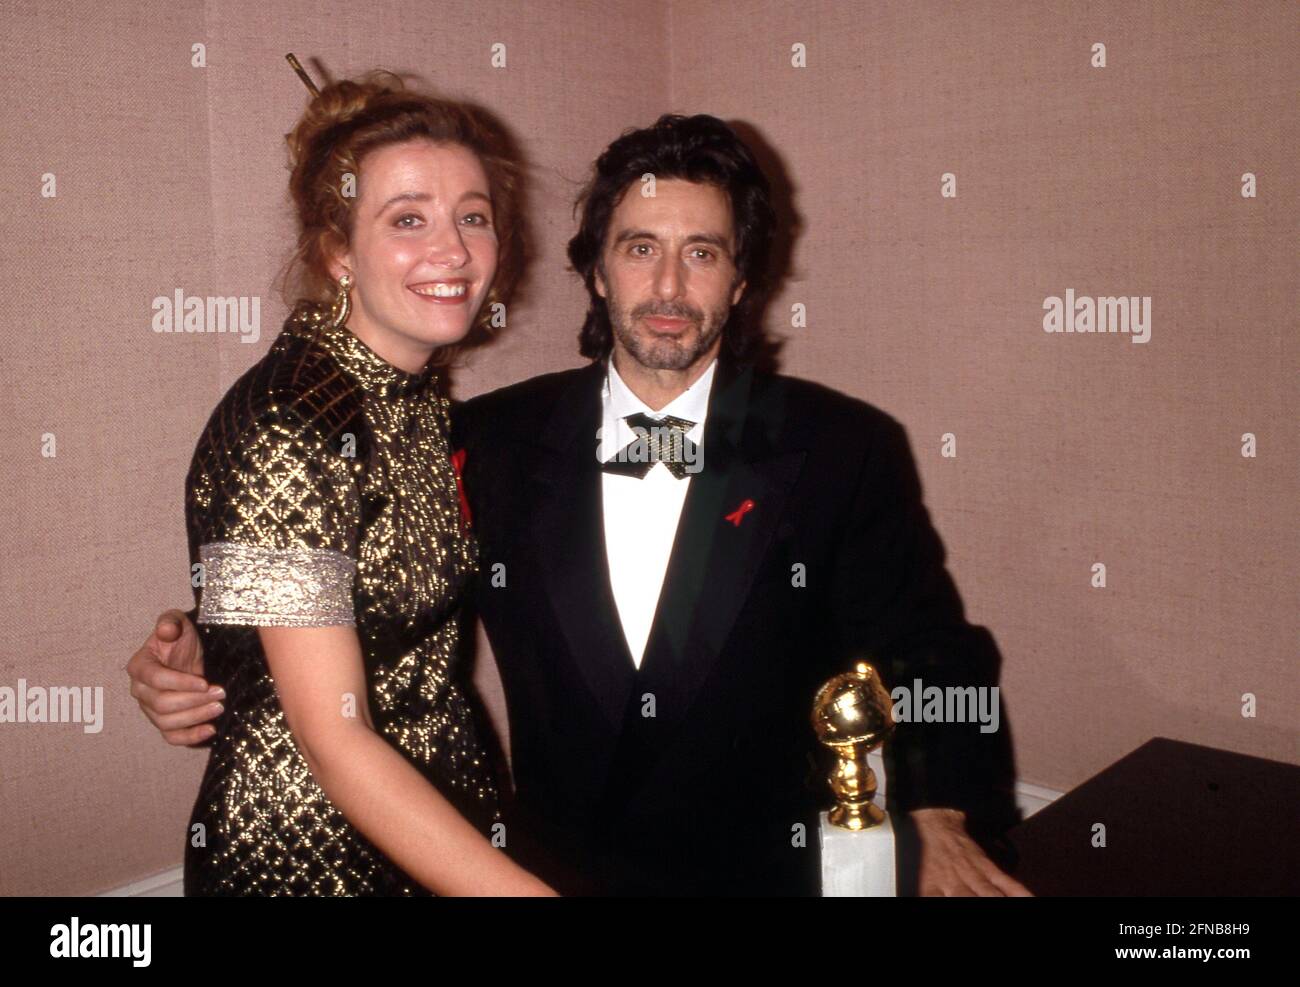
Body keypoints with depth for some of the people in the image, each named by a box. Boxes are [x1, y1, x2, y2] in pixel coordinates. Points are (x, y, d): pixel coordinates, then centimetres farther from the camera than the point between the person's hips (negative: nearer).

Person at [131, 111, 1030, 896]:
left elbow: (931, 658, -4)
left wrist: (941, 821, -19)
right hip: (551, 871, 1)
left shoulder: (845, 451, -10)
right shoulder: (492, 442, -6)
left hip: (765, 872, -1)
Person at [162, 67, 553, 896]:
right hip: (307, 848, -7)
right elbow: (335, 742, -24)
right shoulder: (288, 425, -23)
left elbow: (419, 643, 7)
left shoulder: (421, 395, 0)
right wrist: (518, 887, -24)